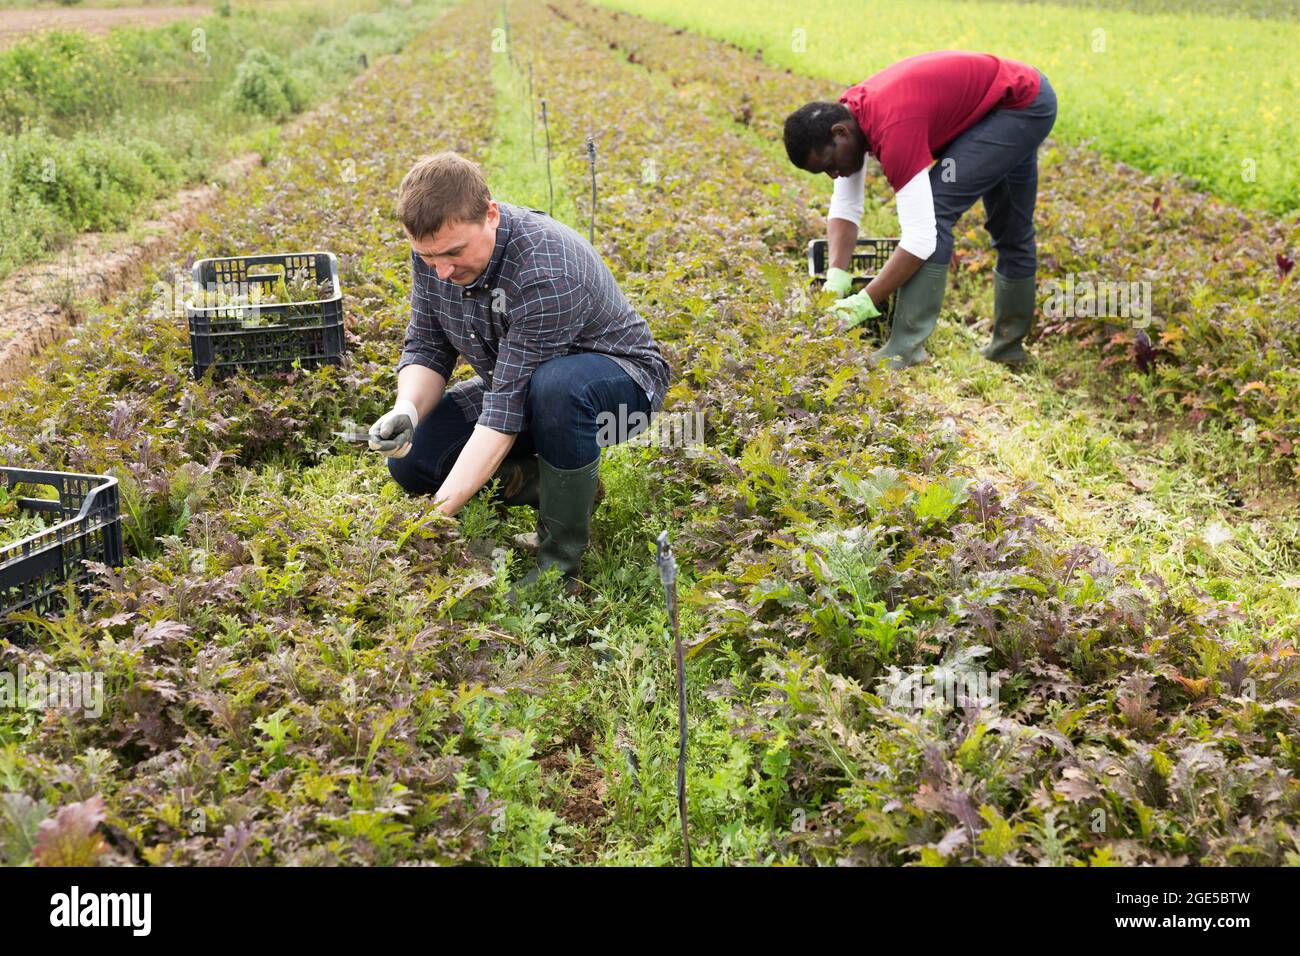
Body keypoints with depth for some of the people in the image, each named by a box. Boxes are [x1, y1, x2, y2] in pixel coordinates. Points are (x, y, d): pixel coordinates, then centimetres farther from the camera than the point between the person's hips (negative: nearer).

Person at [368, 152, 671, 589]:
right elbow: (426, 349, -5)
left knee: (554, 384, -42)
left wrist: (441, 509, -40)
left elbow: (508, 407, -37)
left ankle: (561, 561, -22)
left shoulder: (546, 272, -37)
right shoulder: (437, 245, -14)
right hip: (521, 381, 7)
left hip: (617, 377, -7)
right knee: (410, 458, -10)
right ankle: (569, 483, 6)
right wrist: (406, 411, -27)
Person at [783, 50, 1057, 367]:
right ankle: (1009, 345, 31)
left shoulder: (893, 129, -34)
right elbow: (844, 209, -2)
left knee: (935, 209, -19)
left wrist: (864, 304, -33)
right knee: (1011, 231, 18)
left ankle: (905, 349, -19)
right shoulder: (845, 115, -7)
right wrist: (835, 282, -15)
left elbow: (920, 237, -36)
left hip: (1023, 103, -10)